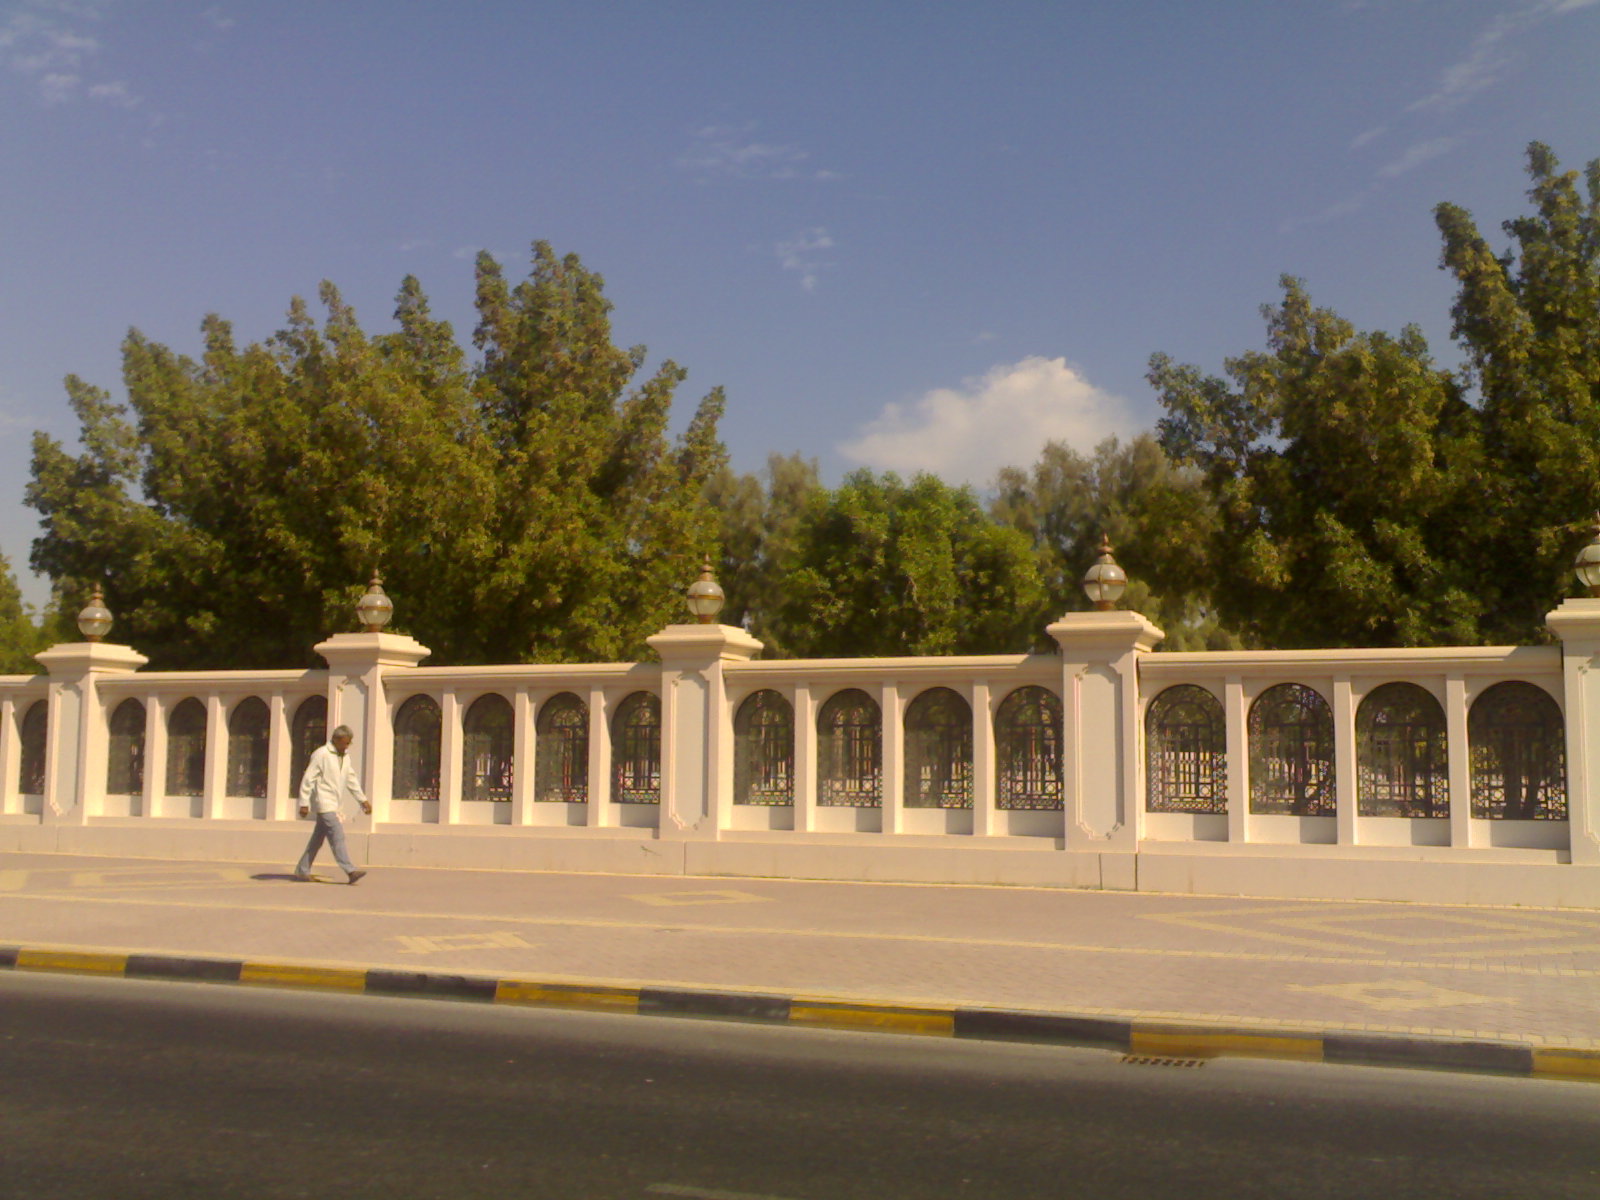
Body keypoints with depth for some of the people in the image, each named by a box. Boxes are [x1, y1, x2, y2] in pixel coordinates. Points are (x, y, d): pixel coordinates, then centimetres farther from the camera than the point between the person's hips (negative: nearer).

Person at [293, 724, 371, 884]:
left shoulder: (345, 757, 15)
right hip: (324, 803, -8)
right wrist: (304, 803, -14)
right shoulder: (321, 754, -9)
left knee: (318, 838, 12)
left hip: (333, 805, 8)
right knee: (337, 836, -15)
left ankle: (302, 871, 19)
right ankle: (350, 871, -20)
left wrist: (363, 800, 17)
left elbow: (352, 780, 22)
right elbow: (308, 779, -11)